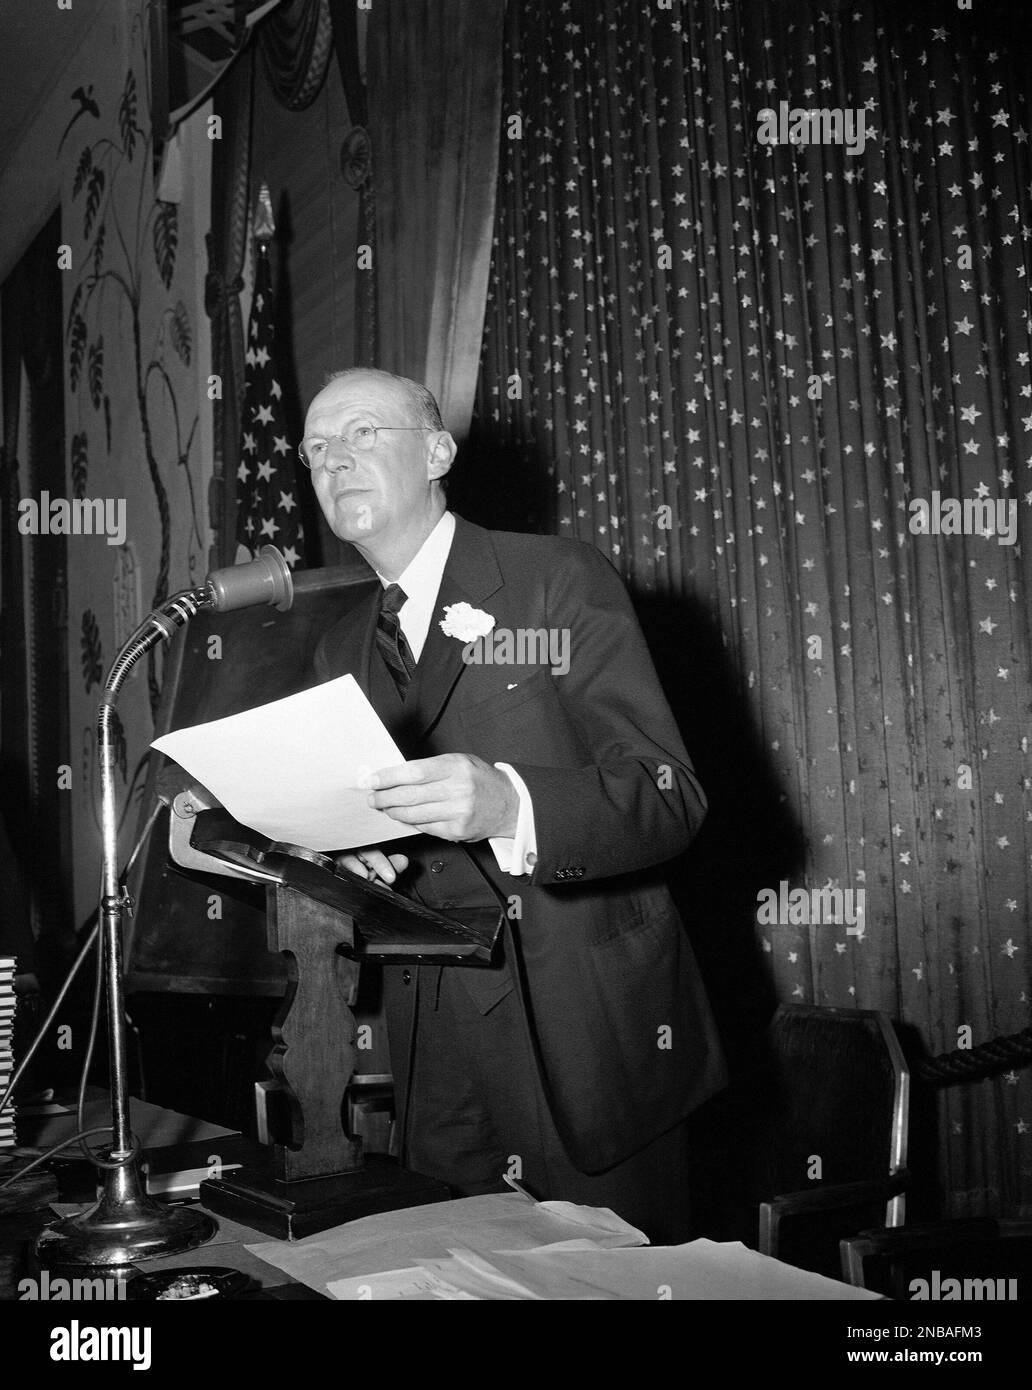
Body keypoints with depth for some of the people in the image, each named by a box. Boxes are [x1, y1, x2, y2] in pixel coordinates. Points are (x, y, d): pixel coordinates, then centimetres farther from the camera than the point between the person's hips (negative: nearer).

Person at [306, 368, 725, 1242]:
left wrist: (509, 805, -31)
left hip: (594, 1046, -4)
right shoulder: (342, 651, 12)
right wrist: (348, 854, -7)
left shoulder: (564, 581, -6)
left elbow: (669, 799, -14)